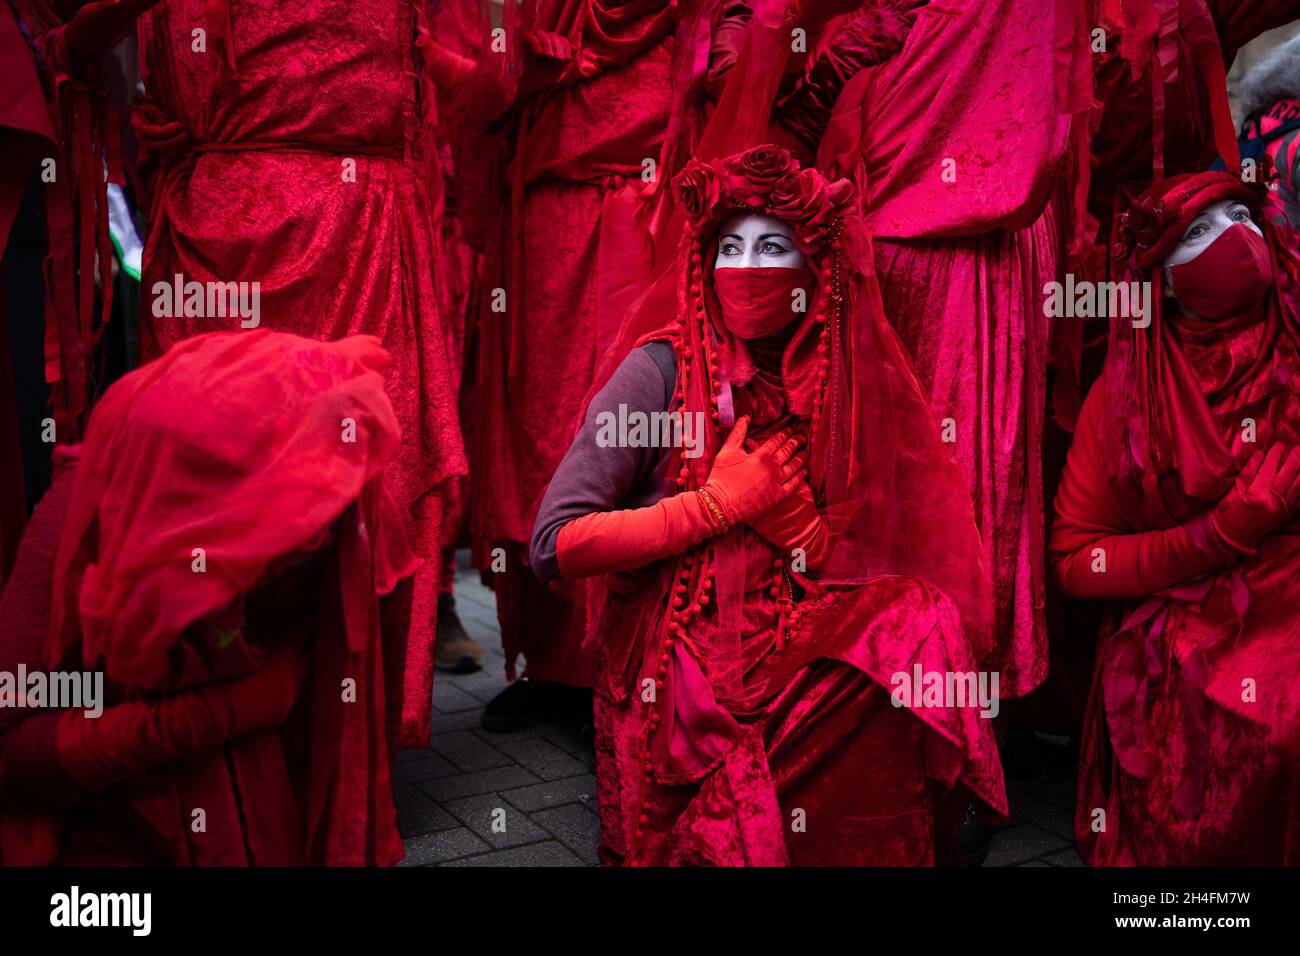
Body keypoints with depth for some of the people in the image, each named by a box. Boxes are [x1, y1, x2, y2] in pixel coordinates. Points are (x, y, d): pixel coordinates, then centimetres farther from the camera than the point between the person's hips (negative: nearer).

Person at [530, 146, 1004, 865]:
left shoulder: (848, 389, 5)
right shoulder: (663, 368, -6)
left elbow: (864, 578, 6)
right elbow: (553, 546, -14)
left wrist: (788, 512, -13)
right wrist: (724, 504, -14)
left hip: (794, 663, 5)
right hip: (674, 689, -4)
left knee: (920, 627, -19)